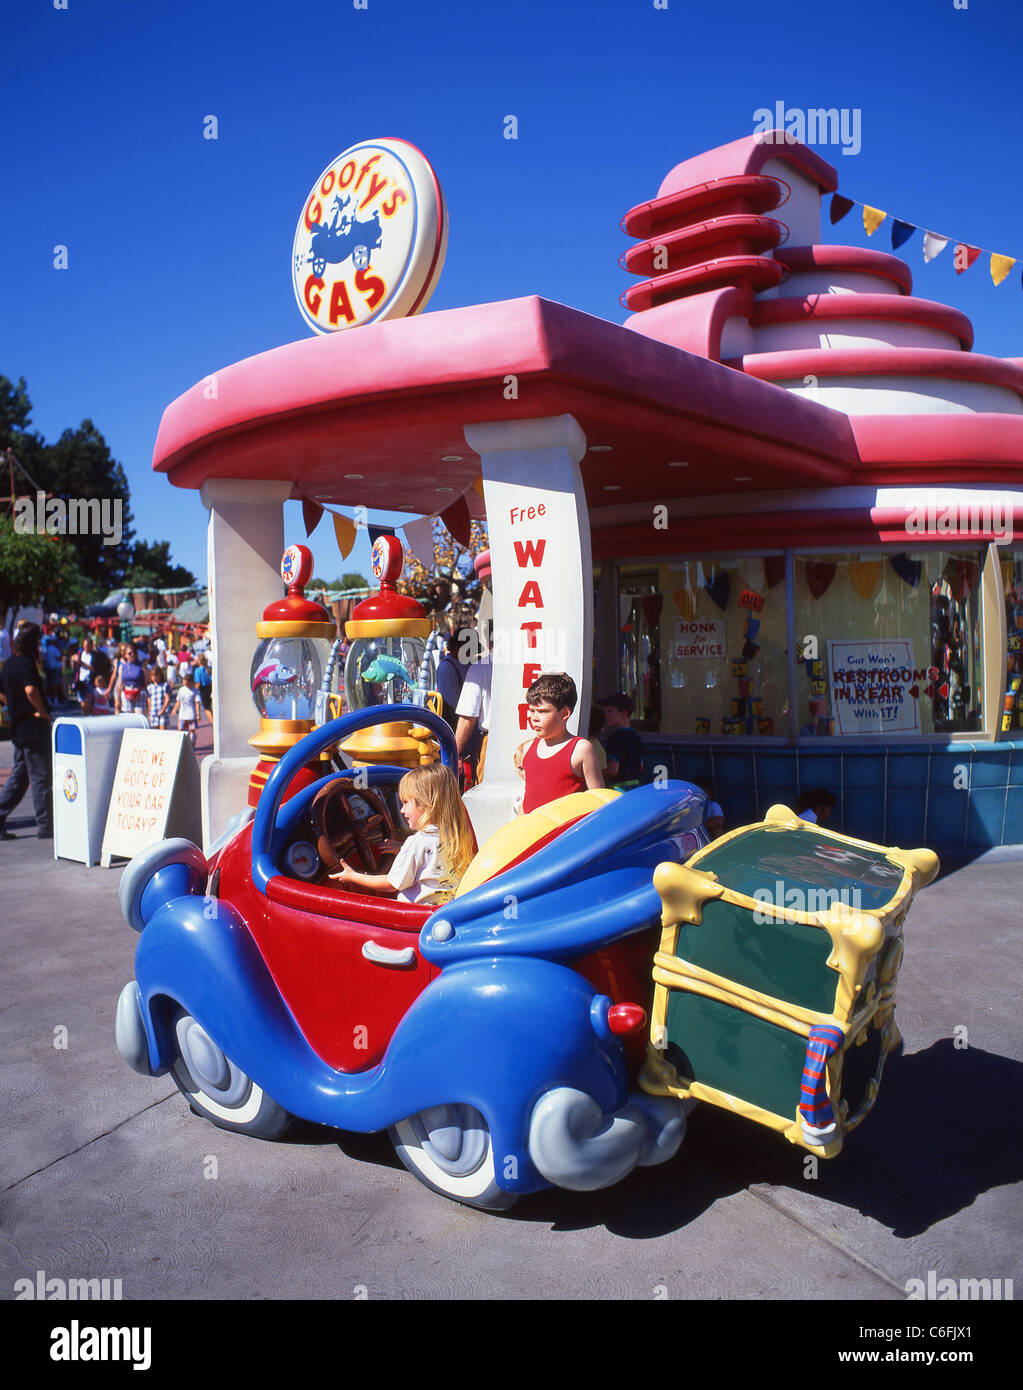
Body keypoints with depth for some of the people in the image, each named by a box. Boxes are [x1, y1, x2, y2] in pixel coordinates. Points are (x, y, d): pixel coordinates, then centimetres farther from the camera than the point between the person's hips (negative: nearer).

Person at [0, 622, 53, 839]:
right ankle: (45, 826, 3)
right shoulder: (26, 663, -15)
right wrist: (42, 711, -17)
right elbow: (31, 690, -29)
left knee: (19, 775, 16)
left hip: (18, 727, 9)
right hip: (34, 727, -9)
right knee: (40, 776, -2)